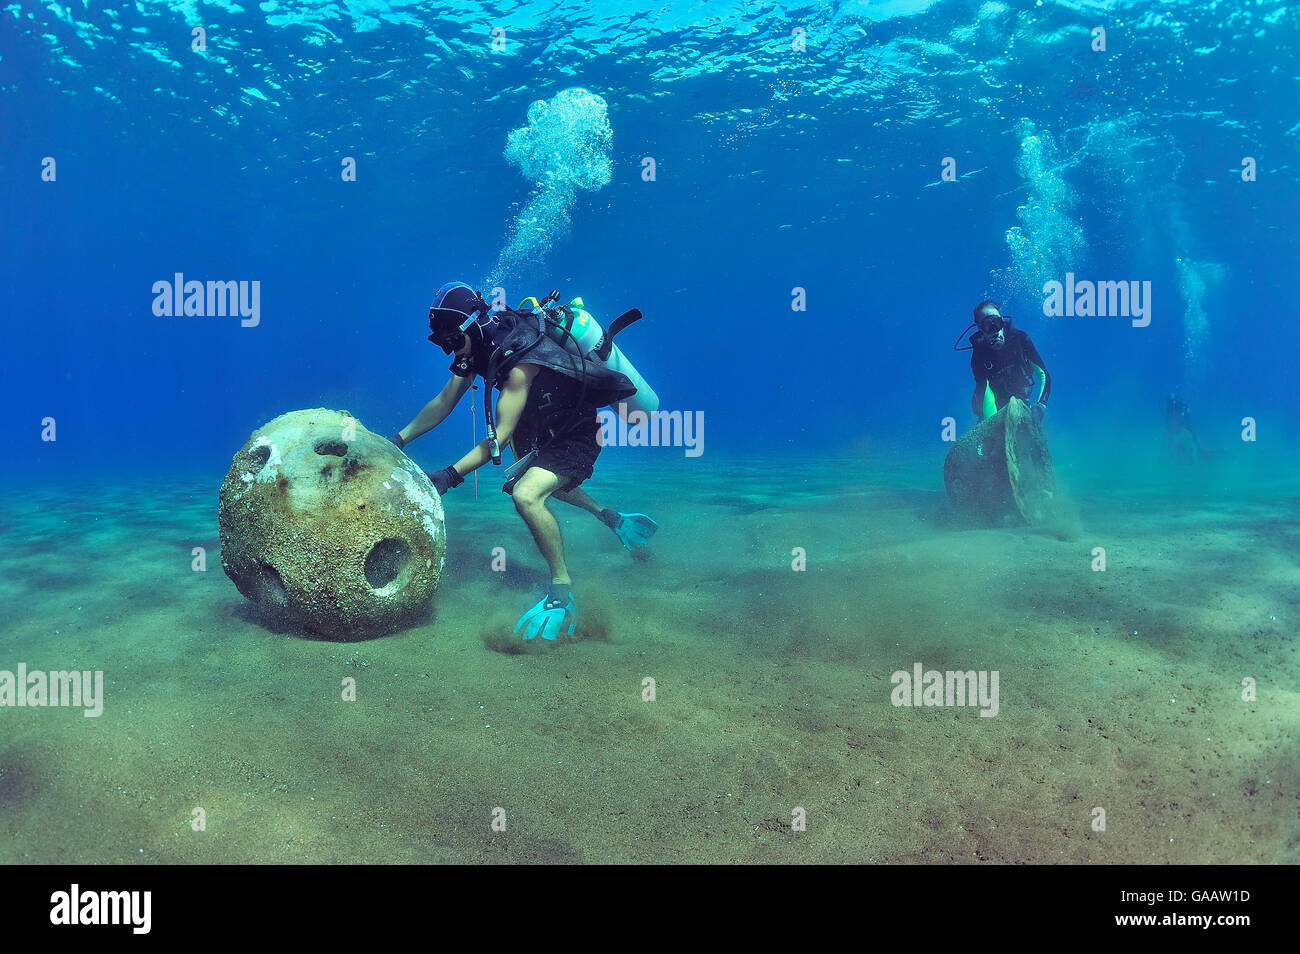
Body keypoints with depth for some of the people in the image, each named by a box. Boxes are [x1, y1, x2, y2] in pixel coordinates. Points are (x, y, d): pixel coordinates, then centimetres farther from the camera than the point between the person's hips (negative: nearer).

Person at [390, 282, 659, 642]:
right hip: (545, 430, 10)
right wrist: (399, 438, -6)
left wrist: (452, 474, -41)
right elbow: (443, 402, 1)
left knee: (527, 494, -31)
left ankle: (563, 593, -17)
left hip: (578, 435, -10)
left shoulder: (521, 360, -33)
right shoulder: (480, 346, -7)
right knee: (542, 481, 35)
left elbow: (500, 435, -35)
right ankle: (613, 520, 51)